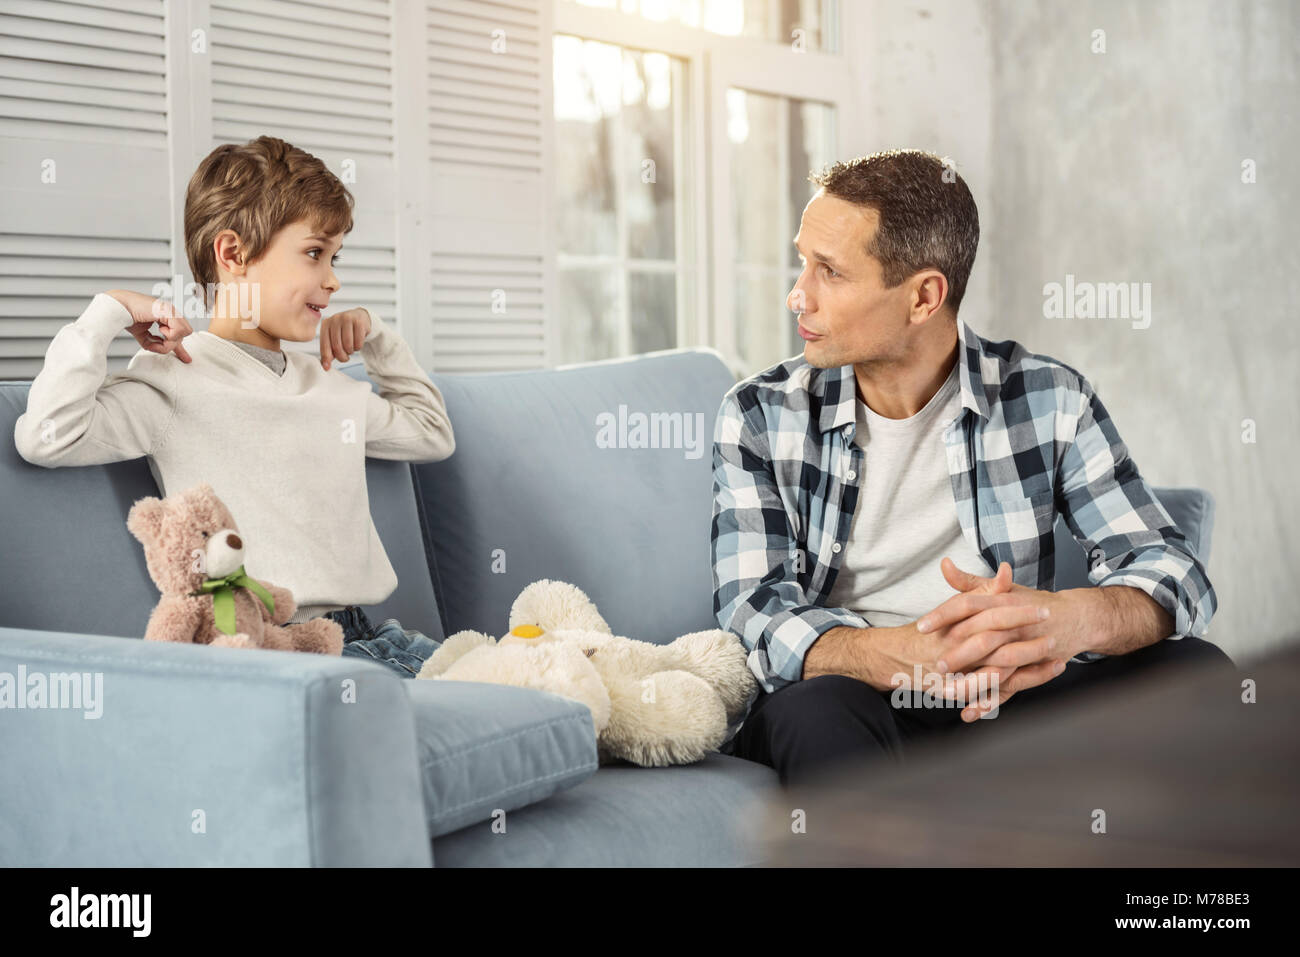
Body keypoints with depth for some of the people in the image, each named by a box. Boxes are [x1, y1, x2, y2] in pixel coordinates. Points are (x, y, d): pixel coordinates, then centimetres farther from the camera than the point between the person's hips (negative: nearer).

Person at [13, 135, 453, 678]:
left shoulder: (328, 385, 21)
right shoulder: (175, 380, -3)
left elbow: (431, 433, 37)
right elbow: (46, 438, -18)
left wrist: (379, 339, 28)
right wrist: (108, 313, -11)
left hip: (367, 635, 8)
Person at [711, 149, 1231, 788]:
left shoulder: (1048, 400, 2)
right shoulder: (759, 416, 1)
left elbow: (1173, 569, -5)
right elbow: (755, 612, -10)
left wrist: (1072, 618, -31)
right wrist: (909, 655, -32)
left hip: (1005, 707, 2)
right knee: (816, 707, -36)